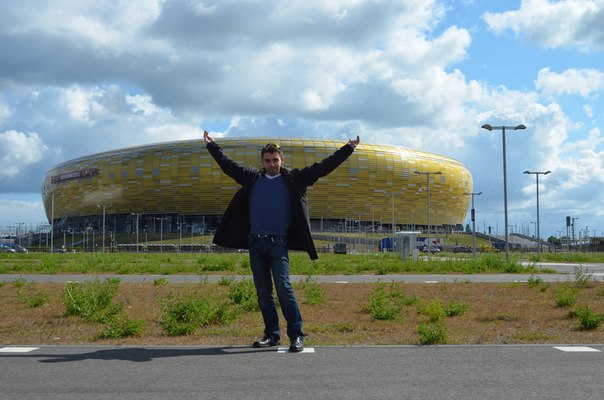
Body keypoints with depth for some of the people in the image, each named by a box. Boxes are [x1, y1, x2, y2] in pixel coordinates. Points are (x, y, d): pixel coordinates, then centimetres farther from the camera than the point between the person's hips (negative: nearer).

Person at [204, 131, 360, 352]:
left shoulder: (293, 178, 5)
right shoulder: (252, 178, 12)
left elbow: (321, 168, 3)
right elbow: (228, 165, 22)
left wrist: (348, 149, 0)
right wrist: (211, 145, 29)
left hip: (278, 243, -4)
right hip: (255, 242, 4)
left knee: (283, 288, -12)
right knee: (263, 292, 8)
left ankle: (296, 335, -8)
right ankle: (272, 334, 17)